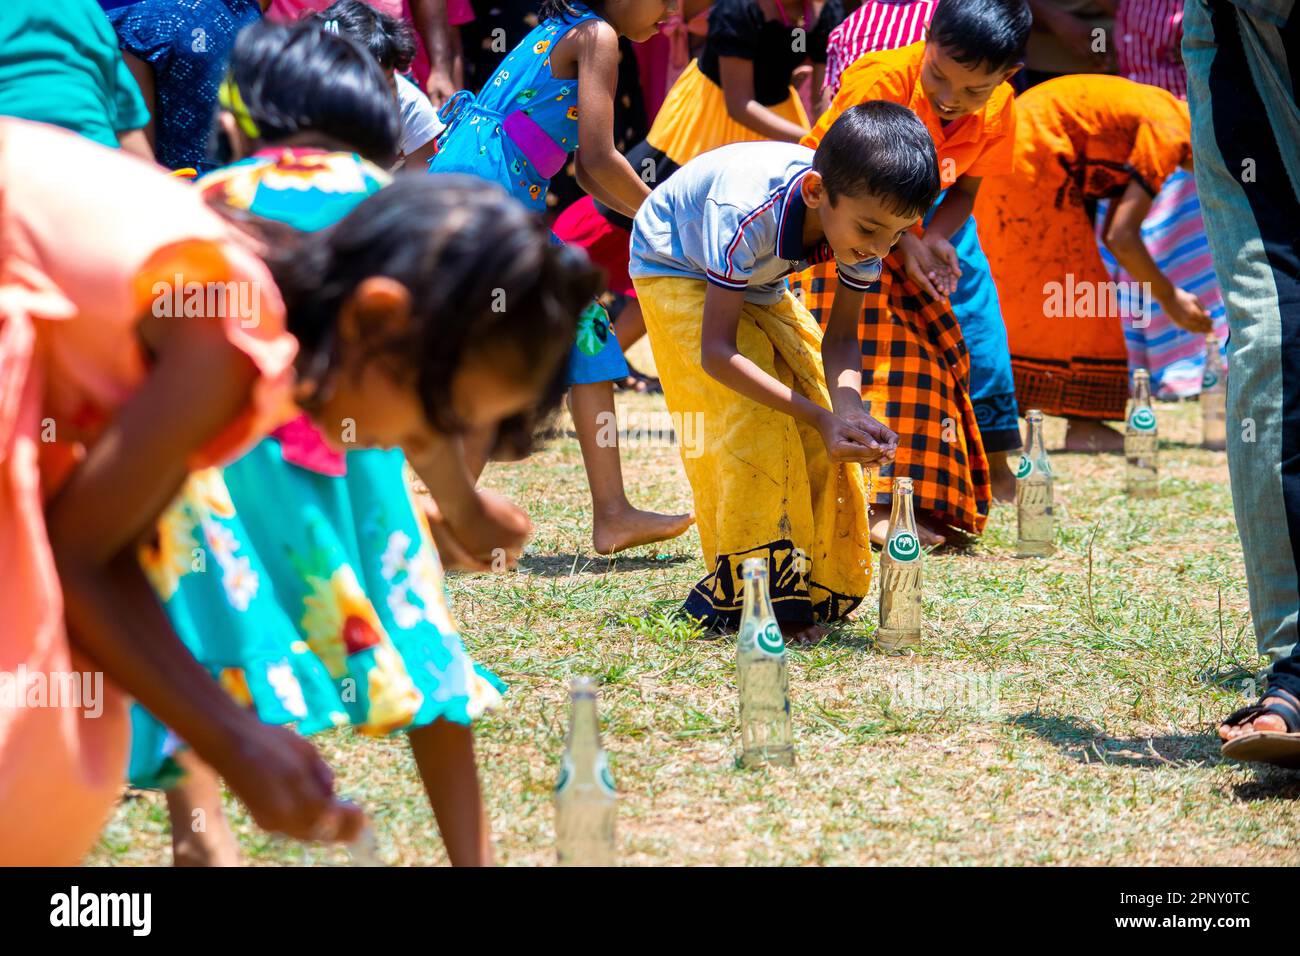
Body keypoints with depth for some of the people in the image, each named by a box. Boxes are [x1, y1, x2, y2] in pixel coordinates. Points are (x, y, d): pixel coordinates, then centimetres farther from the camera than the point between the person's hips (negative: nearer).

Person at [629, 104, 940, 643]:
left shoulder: (862, 214, -26)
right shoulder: (749, 214, -43)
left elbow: (840, 336, -14)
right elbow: (717, 350, -39)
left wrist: (848, 410, -35)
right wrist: (821, 417, -44)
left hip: (760, 286, 6)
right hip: (677, 270, -6)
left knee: (828, 441, -7)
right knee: (754, 427, -22)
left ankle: (821, 588, 5)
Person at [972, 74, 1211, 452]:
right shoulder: (1170, 133, -12)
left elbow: (1115, 232, 20)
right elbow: (1120, 238, -17)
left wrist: (1166, 291, 17)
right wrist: (1170, 300, -7)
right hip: (1025, 169, -10)